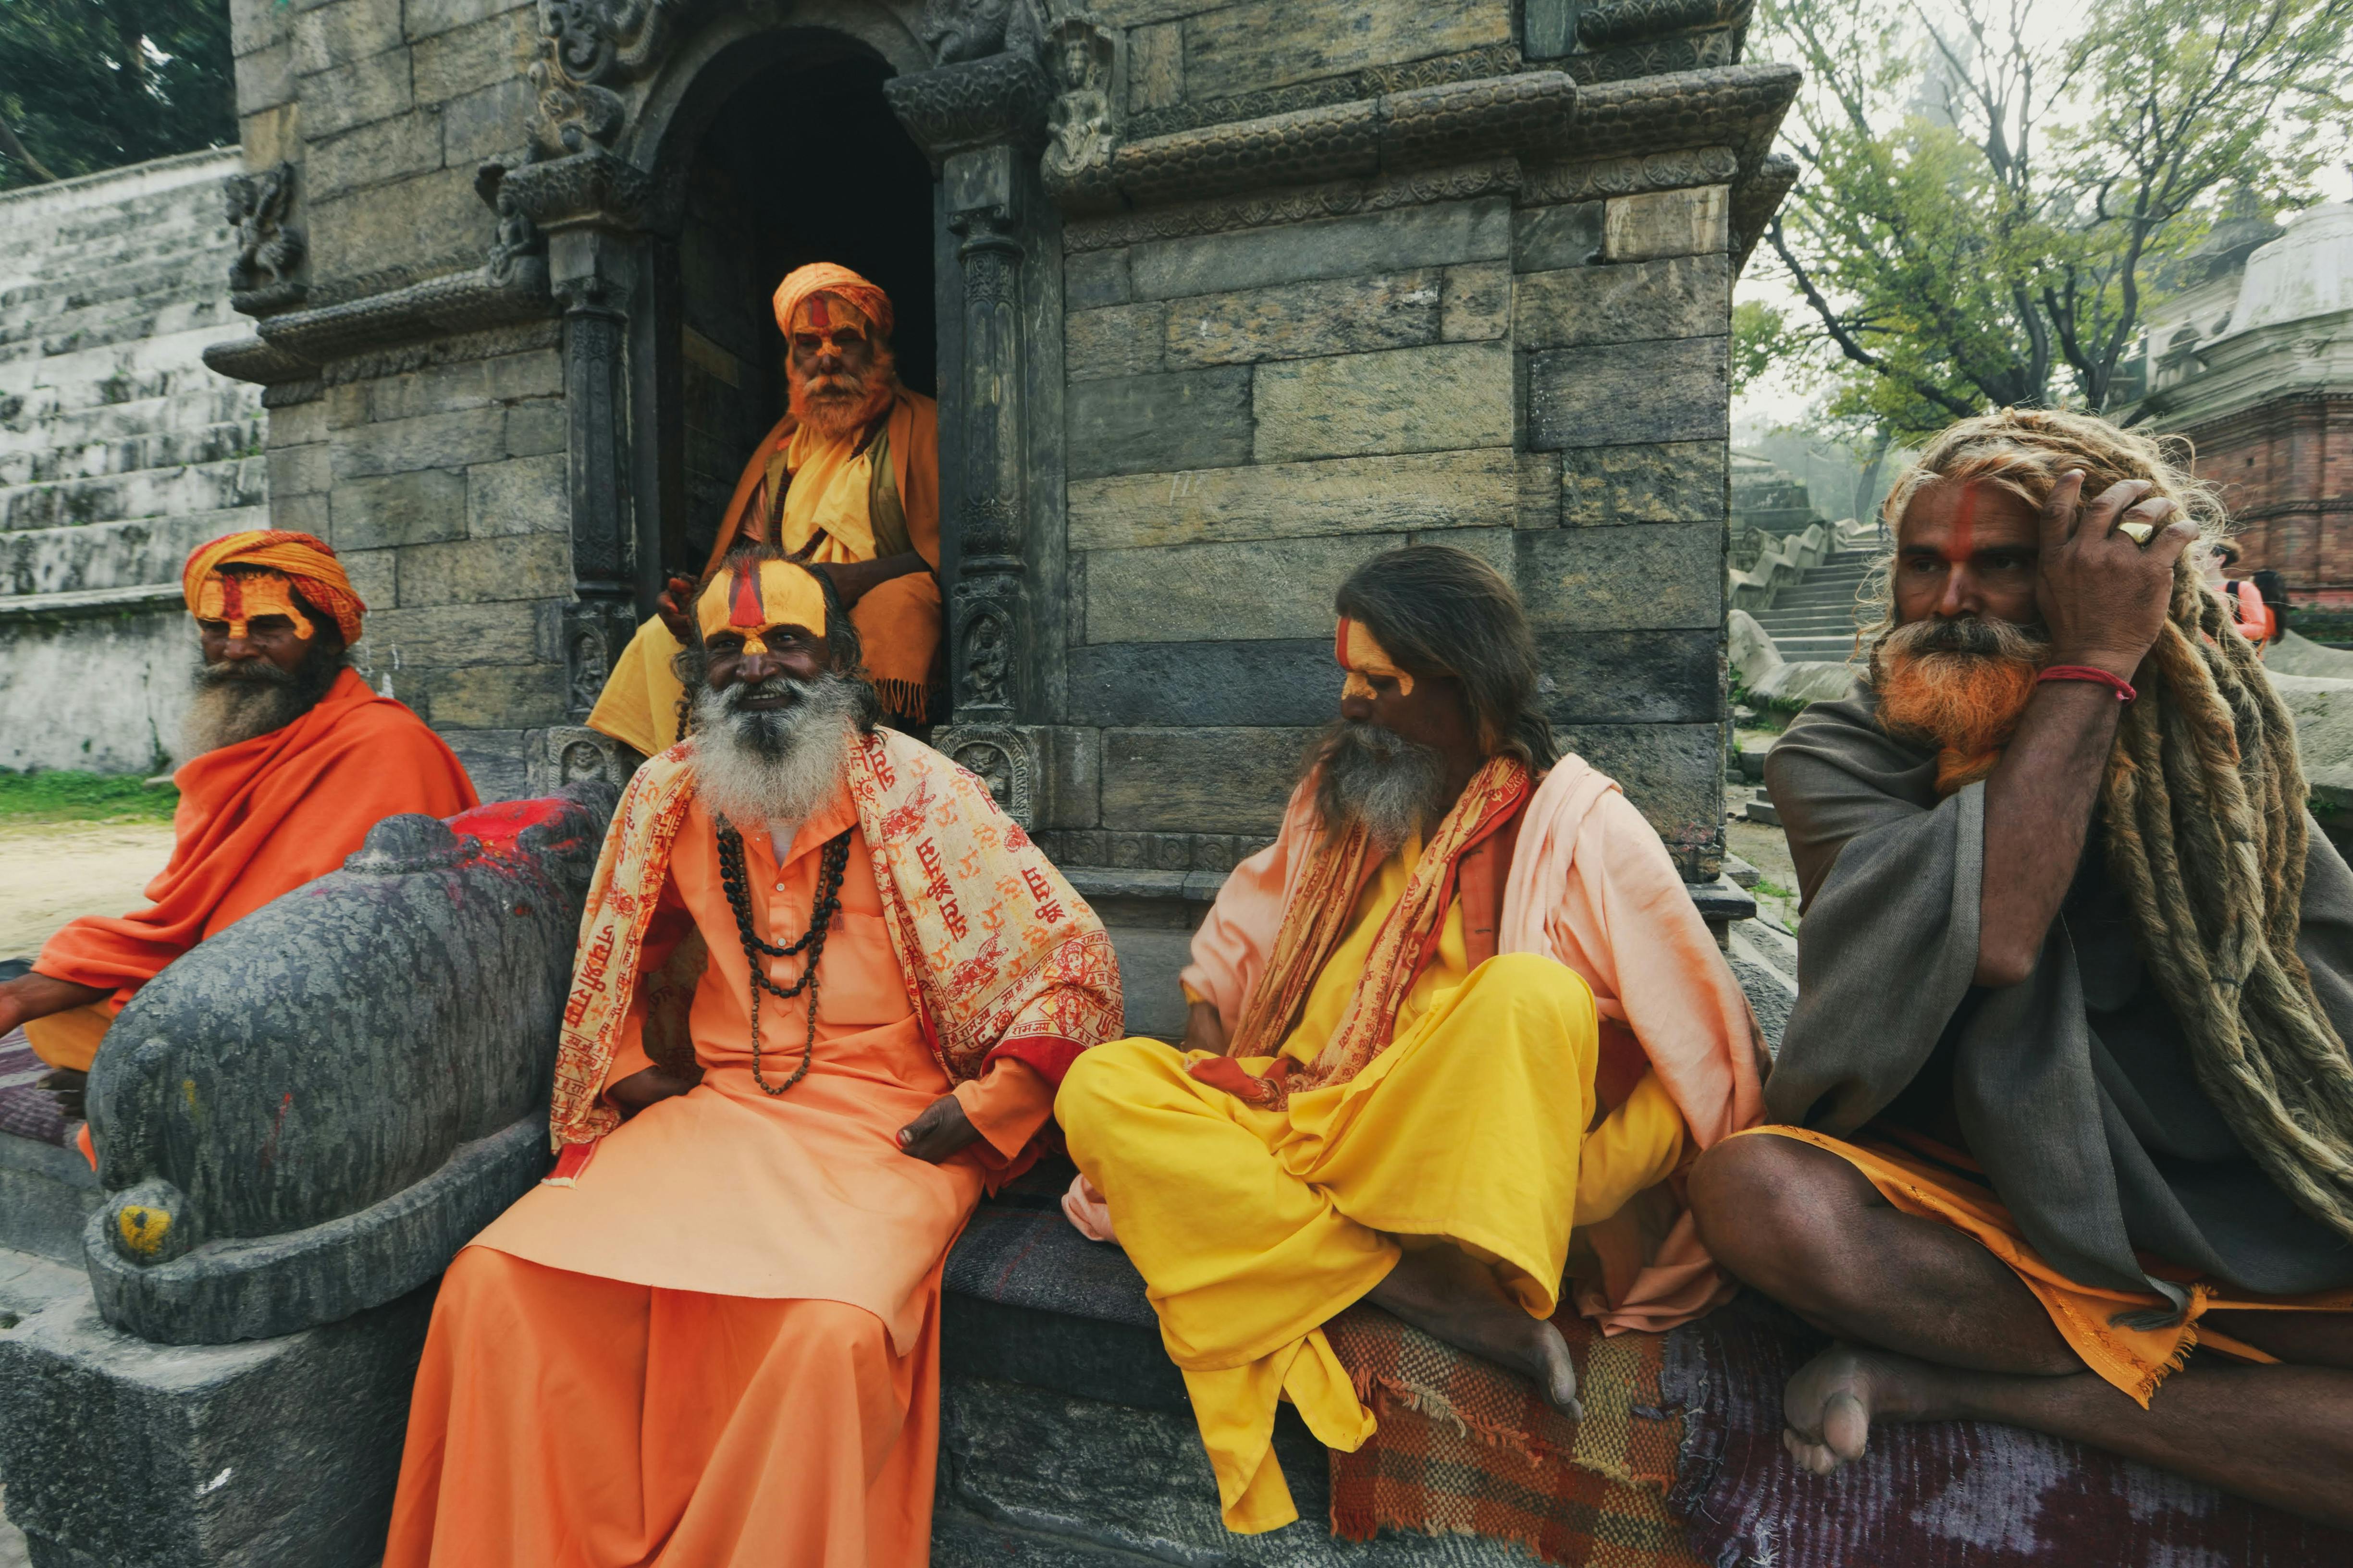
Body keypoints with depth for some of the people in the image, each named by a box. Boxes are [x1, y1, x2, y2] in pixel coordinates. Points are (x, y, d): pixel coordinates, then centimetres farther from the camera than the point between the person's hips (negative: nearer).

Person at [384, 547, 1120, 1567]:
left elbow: (1075, 963, -3)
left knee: (833, 1334, -31)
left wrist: (979, 1112, -9)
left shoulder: (917, 791, -2)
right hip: (710, 1109, 4)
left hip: (886, 1125, -4)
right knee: (492, 1283, -16)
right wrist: (632, 1073, 11)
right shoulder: (667, 794, 10)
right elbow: (618, 960, 27)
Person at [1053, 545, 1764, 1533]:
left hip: (1446, 1166, -5)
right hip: (1294, 1126, 5)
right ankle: (1425, 1291, -24)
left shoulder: (1581, 828, -2)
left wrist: (1571, 1184, -12)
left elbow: (1708, 1062, -3)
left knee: (1531, 993, -30)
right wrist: (1211, 1060, 3)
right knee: (1099, 1089, -19)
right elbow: (1228, 962, 21)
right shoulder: (1334, 797, 13)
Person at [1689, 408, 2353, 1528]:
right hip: (1969, 1203, -2)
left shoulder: (2204, 722, 4)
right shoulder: (1836, 755, -7)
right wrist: (2093, 668, -19)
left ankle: (1948, 1384, -16)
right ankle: (2207, 1371, -14)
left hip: (2229, 1211, 3)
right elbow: (1992, 940, -24)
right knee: (1752, 1188, -34)